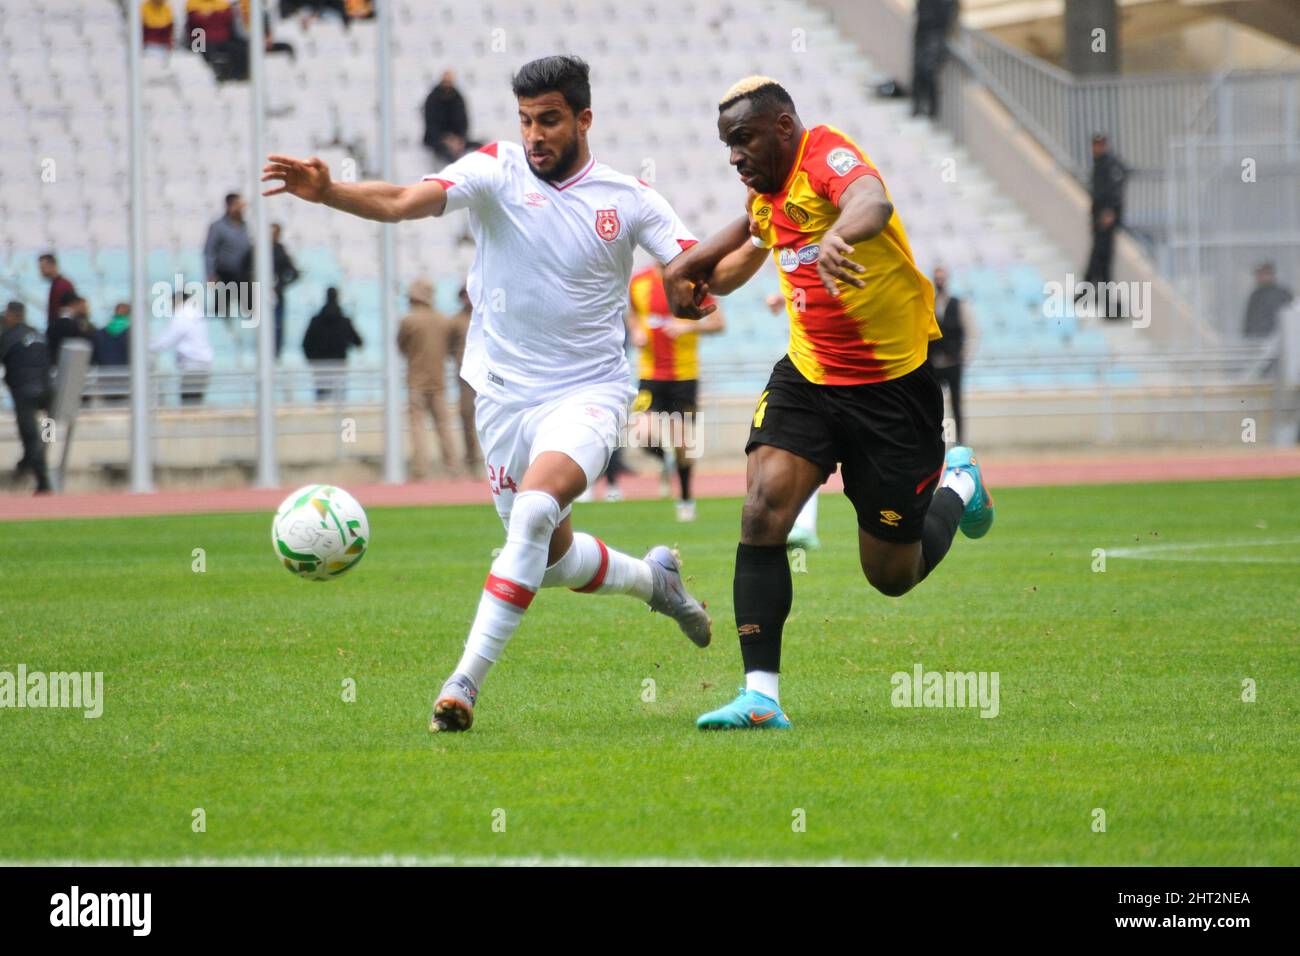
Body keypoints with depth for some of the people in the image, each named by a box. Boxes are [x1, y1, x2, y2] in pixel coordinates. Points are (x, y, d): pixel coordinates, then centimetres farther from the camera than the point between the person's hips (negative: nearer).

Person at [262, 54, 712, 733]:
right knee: (551, 558, 14)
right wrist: (329, 192, -40)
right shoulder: (496, 171, -6)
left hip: (587, 392, -2)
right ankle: (653, 578, 48)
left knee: (533, 508, -29)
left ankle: (467, 679, -26)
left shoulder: (626, 198, -3)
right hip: (505, 394, 3)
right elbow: (404, 203, -22)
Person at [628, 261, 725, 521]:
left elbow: (718, 322, -4)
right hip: (651, 373, 2)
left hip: (685, 375, -2)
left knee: (680, 440, 2)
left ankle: (686, 498, 22)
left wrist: (689, 326, -20)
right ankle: (664, 459, 20)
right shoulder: (639, 282, 3)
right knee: (645, 433, -16)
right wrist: (637, 331, 2)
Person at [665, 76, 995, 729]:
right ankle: (760, 694, -17)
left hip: (893, 386, -6)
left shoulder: (826, 154, -18)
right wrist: (694, 267, 17)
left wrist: (839, 234, -66)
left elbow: (872, 202, -43)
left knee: (892, 574, 5)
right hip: (807, 376, 6)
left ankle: (956, 485, 37)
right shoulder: (766, 190, 7)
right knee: (762, 513, -19)